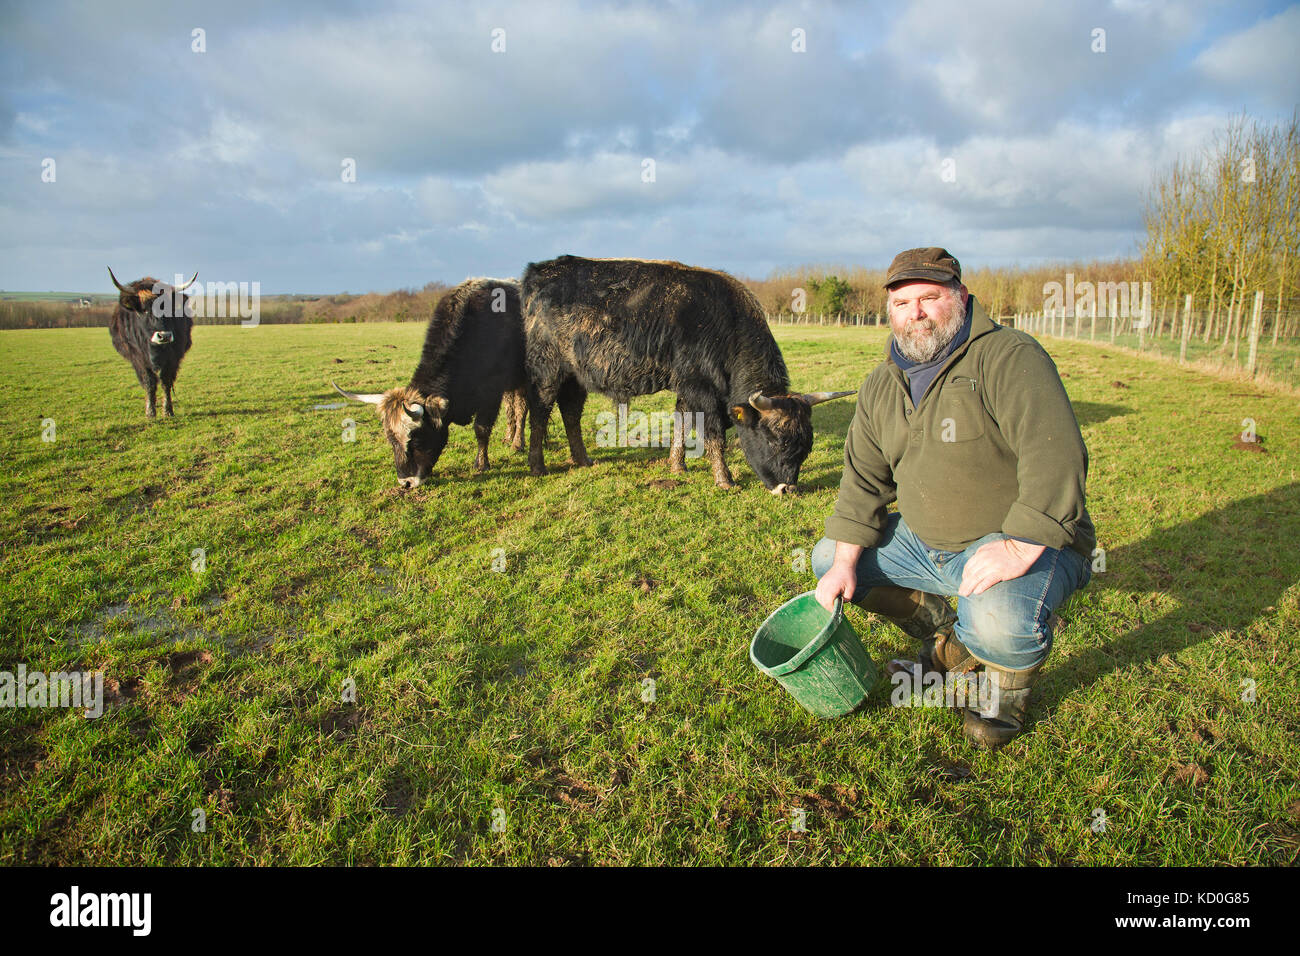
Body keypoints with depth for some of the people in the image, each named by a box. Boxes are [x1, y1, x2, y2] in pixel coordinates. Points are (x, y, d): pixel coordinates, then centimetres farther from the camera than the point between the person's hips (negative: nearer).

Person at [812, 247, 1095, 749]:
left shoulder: (1009, 357, -17)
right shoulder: (882, 384, 7)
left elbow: (1056, 458, -28)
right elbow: (863, 476, 8)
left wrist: (1019, 548, -37)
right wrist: (844, 563, -2)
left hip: (1028, 542, -7)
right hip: (924, 540, 8)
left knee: (1000, 621, -37)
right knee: (828, 557, 6)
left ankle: (1007, 686, 5)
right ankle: (952, 650, 19)